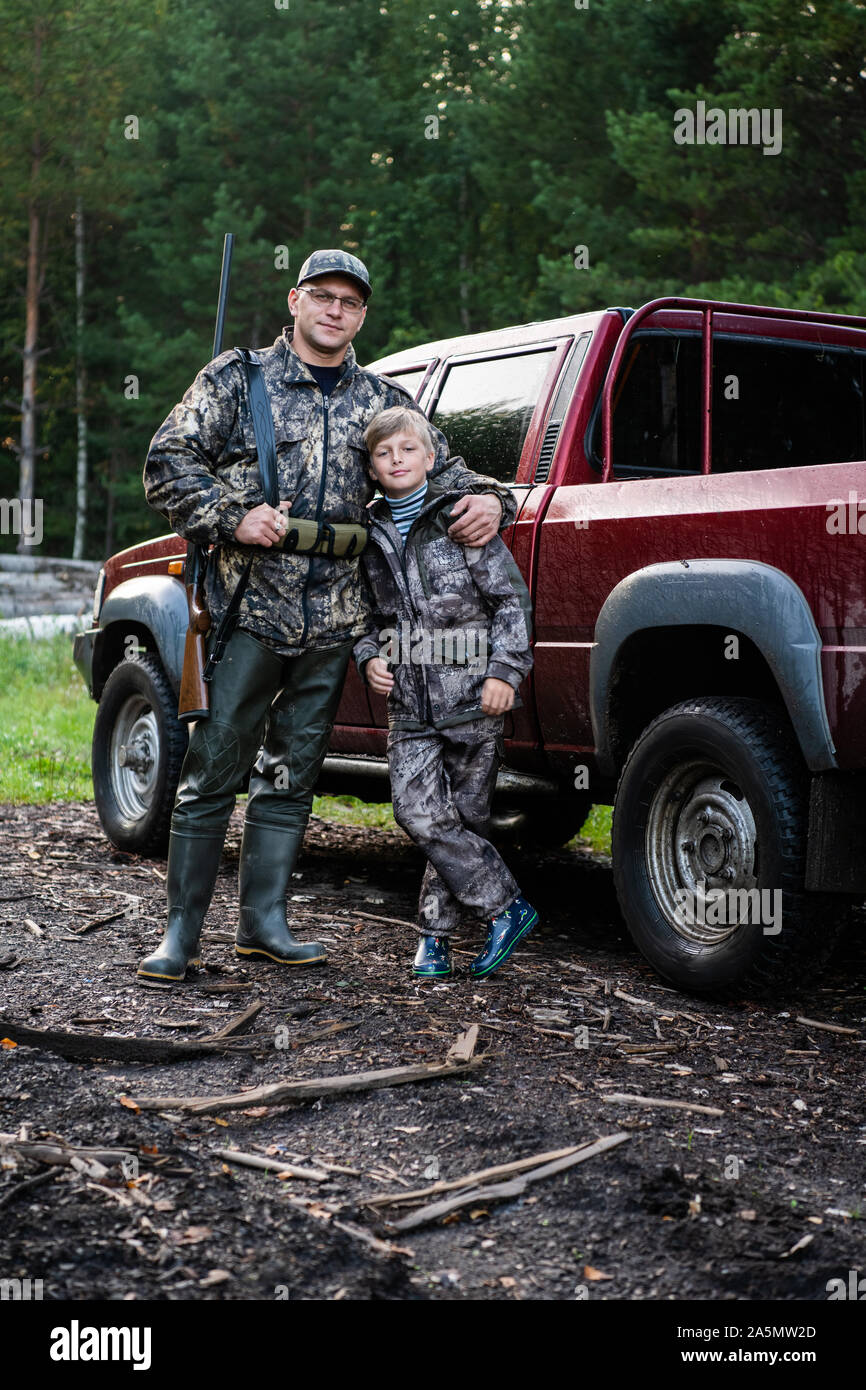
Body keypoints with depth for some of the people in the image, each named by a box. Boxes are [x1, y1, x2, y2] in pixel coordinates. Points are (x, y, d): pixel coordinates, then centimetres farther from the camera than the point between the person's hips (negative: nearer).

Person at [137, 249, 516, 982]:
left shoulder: (383, 401, 15)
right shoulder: (238, 379, 5)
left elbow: (444, 467, 22)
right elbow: (169, 461, 0)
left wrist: (486, 498, 0)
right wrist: (233, 516, -14)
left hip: (332, 619, 4)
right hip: (247, 609, -4)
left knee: (291, 775, 10)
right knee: (212, 770, -3)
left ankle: (265, 920, 18)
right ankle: (183, 926, 6)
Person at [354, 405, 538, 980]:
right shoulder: (371, 536, 11)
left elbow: (511, 598, -2)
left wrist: (505, 671, -10)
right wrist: (369, 656, 3)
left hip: (473, 696, -3)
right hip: (409, 700, 4)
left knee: (464, 816, 2)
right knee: (419, 813, -9)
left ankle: (436, 929, 16)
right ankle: (507, 907, 3)